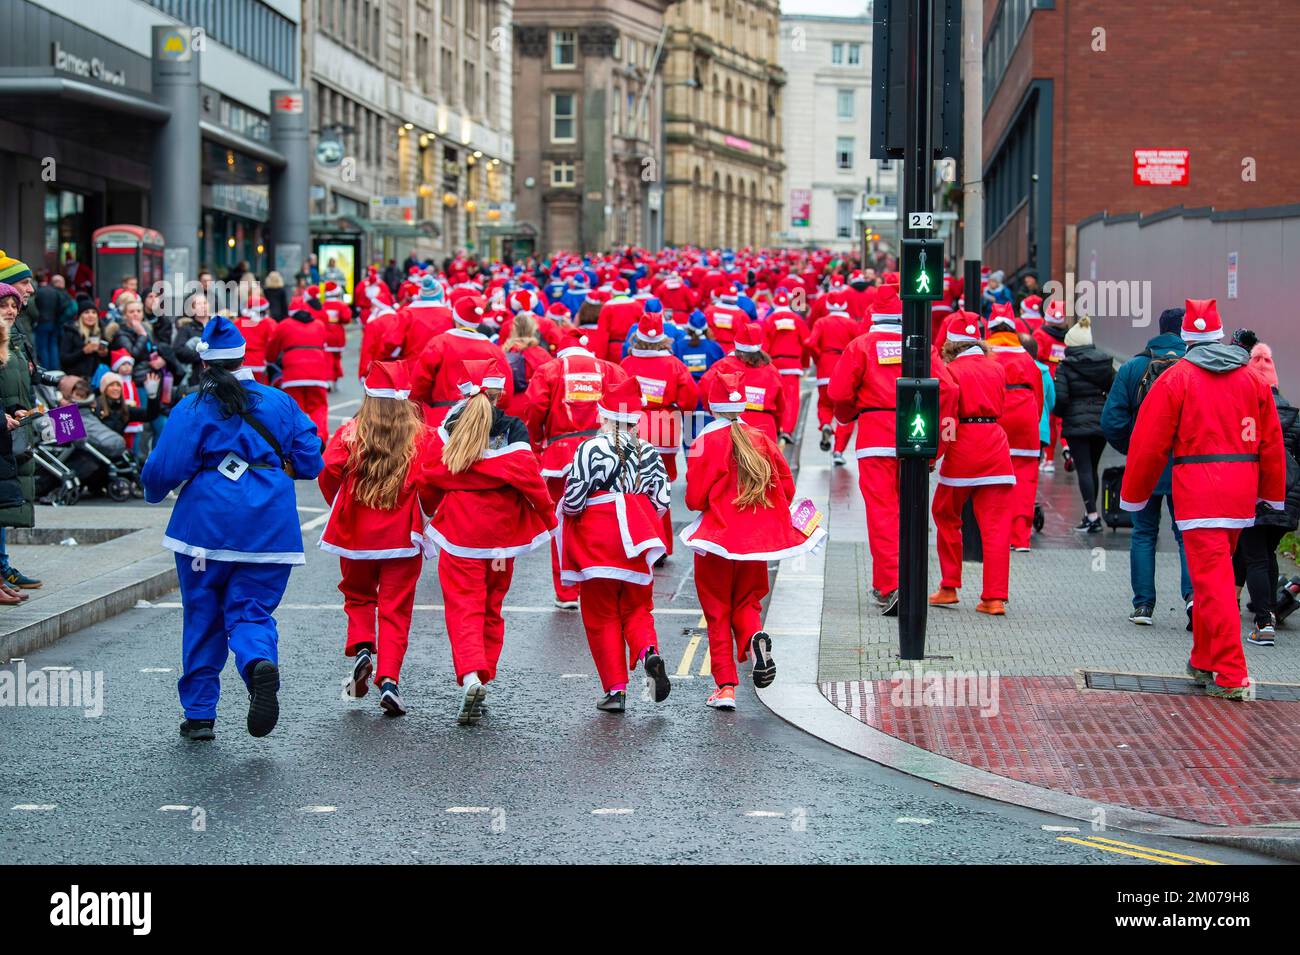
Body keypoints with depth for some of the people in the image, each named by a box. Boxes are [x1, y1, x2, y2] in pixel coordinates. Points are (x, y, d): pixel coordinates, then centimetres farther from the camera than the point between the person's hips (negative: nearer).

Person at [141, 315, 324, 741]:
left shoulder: (192, 409, -4)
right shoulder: (279, 402, 6)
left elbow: (164, 470, -8)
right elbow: (311, 461, 7)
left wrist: (153, 492, 14)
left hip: (207, 526, -2)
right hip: (270, 530, 2)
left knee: (202, 617, 10)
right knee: (252, 610, 5)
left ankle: (200, 713, 13)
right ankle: (261, 662, -29)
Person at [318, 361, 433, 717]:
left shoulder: (349, 434, -4)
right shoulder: (423, 436, -4)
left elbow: (328, 471, -15)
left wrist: (341, 507, 4)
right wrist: (422, 513, 6)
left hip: (355, 534, 1)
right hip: (403, 537, -1)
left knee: (358, 595, 23)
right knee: (395, 609, 5)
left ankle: (361, 649, 0)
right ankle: (389, 679, -7)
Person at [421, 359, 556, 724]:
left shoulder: (448, 430, -2)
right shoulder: (513, 430, -6)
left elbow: (429, 477, 1)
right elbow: (527, 476, -14)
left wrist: (436, 511, 20)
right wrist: (548, 515, 1)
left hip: (457, 531, -1)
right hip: (500, 533, 1)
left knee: (463, 606, -3)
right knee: (491, 608, 15)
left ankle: (471, 676, -25)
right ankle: (485, 676, 18)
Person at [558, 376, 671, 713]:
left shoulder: (591, 449, -11)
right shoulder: (649, 452, 4)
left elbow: (573, 500, -12)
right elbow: (661, 501, 4)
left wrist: (567, 510, 10)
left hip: (597, 544, -4)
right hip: (637, 545, 4)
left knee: (601, 617, 6)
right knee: (637, 609, 16)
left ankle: (615, 689, 4)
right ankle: (649, 652, -15)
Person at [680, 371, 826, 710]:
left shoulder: (705, 443, -11)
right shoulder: (762, 440, 1)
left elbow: (695, 498, -11)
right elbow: (787, 488, 4)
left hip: (716, 539, -3)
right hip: (757, 540, 3)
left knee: (717, 611, 7)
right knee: (746, 602, 19)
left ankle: (725, 686, 2)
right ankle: (755, 636, -15)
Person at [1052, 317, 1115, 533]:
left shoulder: (1065, 367, -8)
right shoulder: (1105, 364, 6)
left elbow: (1060, 397, -14)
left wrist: (1060, 413, 6)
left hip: (1077, 424, -5)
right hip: (1101, 423, 5)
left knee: (1084, 468, -4)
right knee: (1093, 467, 17)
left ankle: (1092, 515, -12)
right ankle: (1091, 513, 22)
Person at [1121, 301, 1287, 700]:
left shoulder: (1176, 377, -2)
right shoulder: (1252, 378, 10)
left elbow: (1149, 443, -1)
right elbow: (1271, 440, 14)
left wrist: (1133, 495, 11)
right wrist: (1273, 493, 26)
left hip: (1198, 489, -5)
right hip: (1242, 488, 5)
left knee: (1212, 580, -6)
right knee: (1217, 573, 19)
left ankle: (1231, 675, -11)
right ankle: (1204, 660, 29)